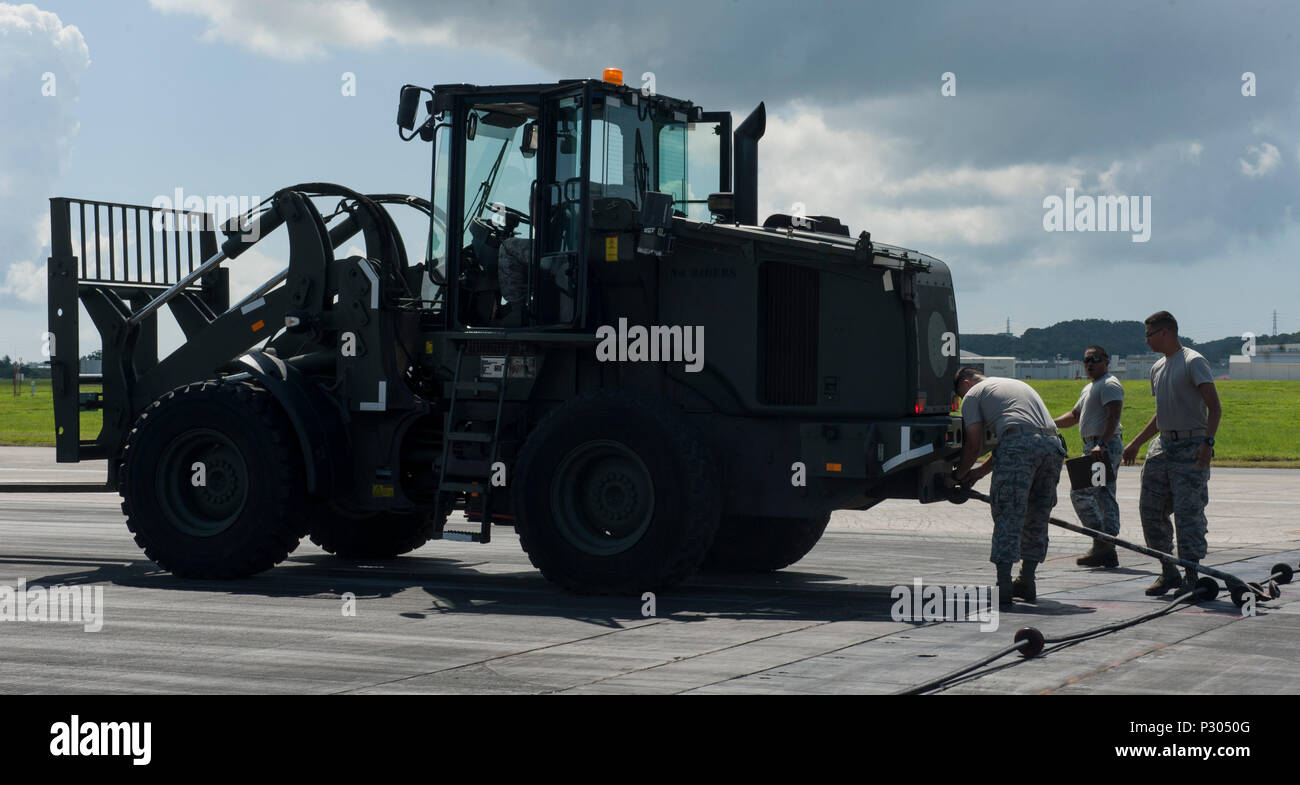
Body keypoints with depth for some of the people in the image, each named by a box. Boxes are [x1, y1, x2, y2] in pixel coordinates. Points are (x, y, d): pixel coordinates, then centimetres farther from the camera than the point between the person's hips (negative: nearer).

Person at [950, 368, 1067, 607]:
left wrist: (958, 475, 26)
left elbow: (974, 444, 10)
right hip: (1052, 444, 6)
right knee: (1037, 517, 15)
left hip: (1020, 445, -6)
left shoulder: (973, 394, 16)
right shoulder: (1018, 384, 38)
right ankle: (1026, 582, 21)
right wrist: (981, 471, 40)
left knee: (1008, 515, -6)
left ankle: (1003, 587, -13)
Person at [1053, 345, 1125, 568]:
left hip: (1105, 447, -10)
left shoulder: (1109, 385, -9)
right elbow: (1074, 415, 33)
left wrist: (1102, 445, -33)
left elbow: (1113, 416, -22)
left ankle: (1101, 544, -13)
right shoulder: (1090, 388, 23)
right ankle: (1108, 550, 9)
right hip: (1095, 448, 10)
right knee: (1105, 497, 8)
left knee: (1081, 493, -12)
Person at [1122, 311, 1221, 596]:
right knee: (1151, 509, 5)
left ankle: (1192, 575, -5)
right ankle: (1169, 573, 13)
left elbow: (1214, 407, -14)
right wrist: (1136, 443, 26)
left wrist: (1208, 441, -25)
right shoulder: (1158, 368, 18)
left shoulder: (1193, 362, -7)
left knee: (1188, 511, -10)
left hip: (1191, 447, -8)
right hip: (1163, 445, 8)